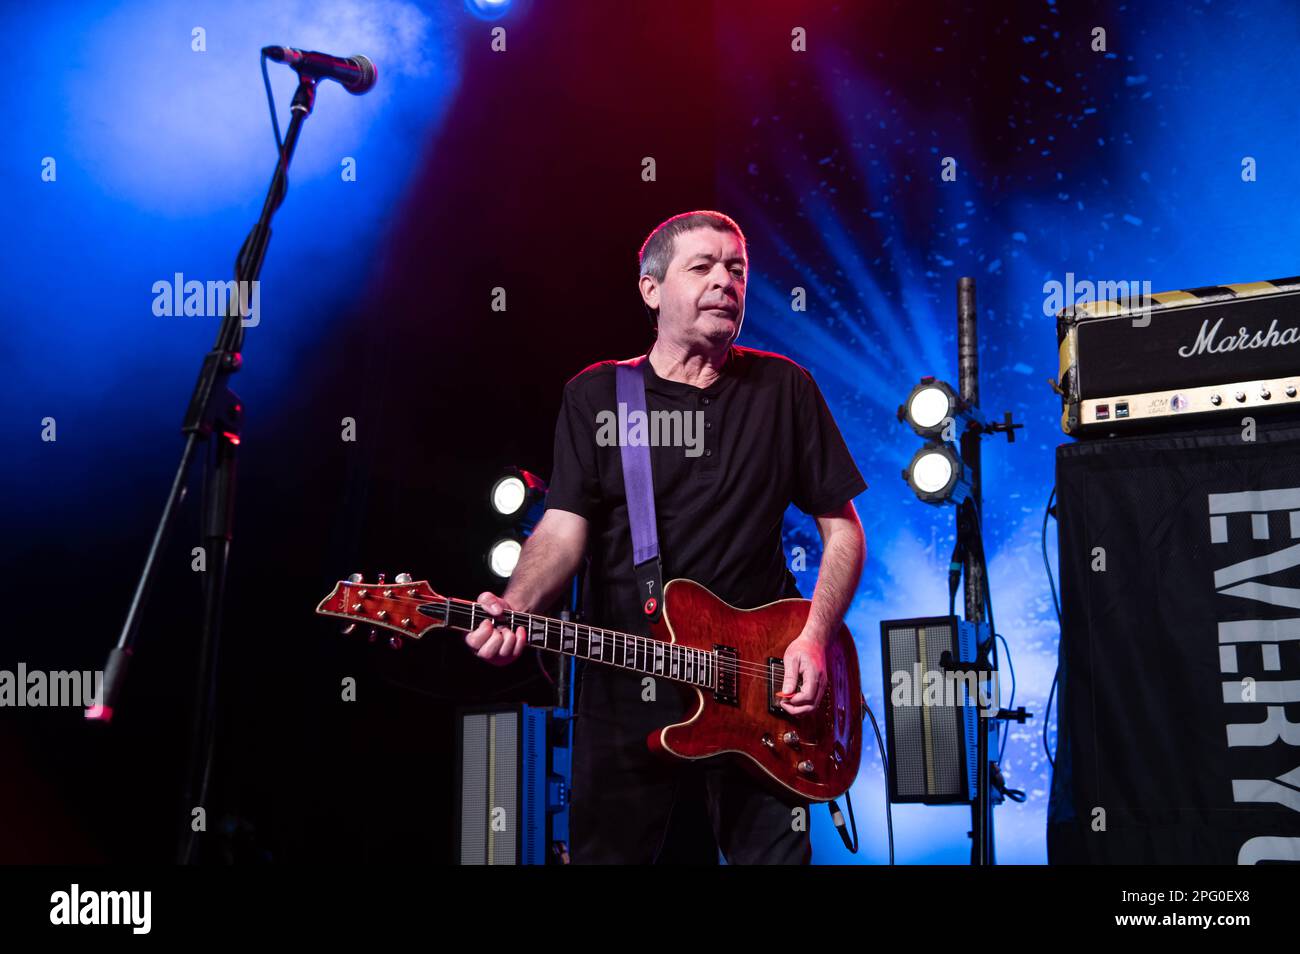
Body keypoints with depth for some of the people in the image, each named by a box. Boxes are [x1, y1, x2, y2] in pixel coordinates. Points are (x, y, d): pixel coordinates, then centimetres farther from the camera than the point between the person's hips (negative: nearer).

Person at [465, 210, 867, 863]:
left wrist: (815, 638, -7)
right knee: (605, 853, 9)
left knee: (773, 852, 4)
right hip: (625, 693, 0)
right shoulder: (596, 394, 3)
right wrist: (517, 608, -25)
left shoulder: (784, 389, 5)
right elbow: (564, 523, -5)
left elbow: (842, 527, 7)